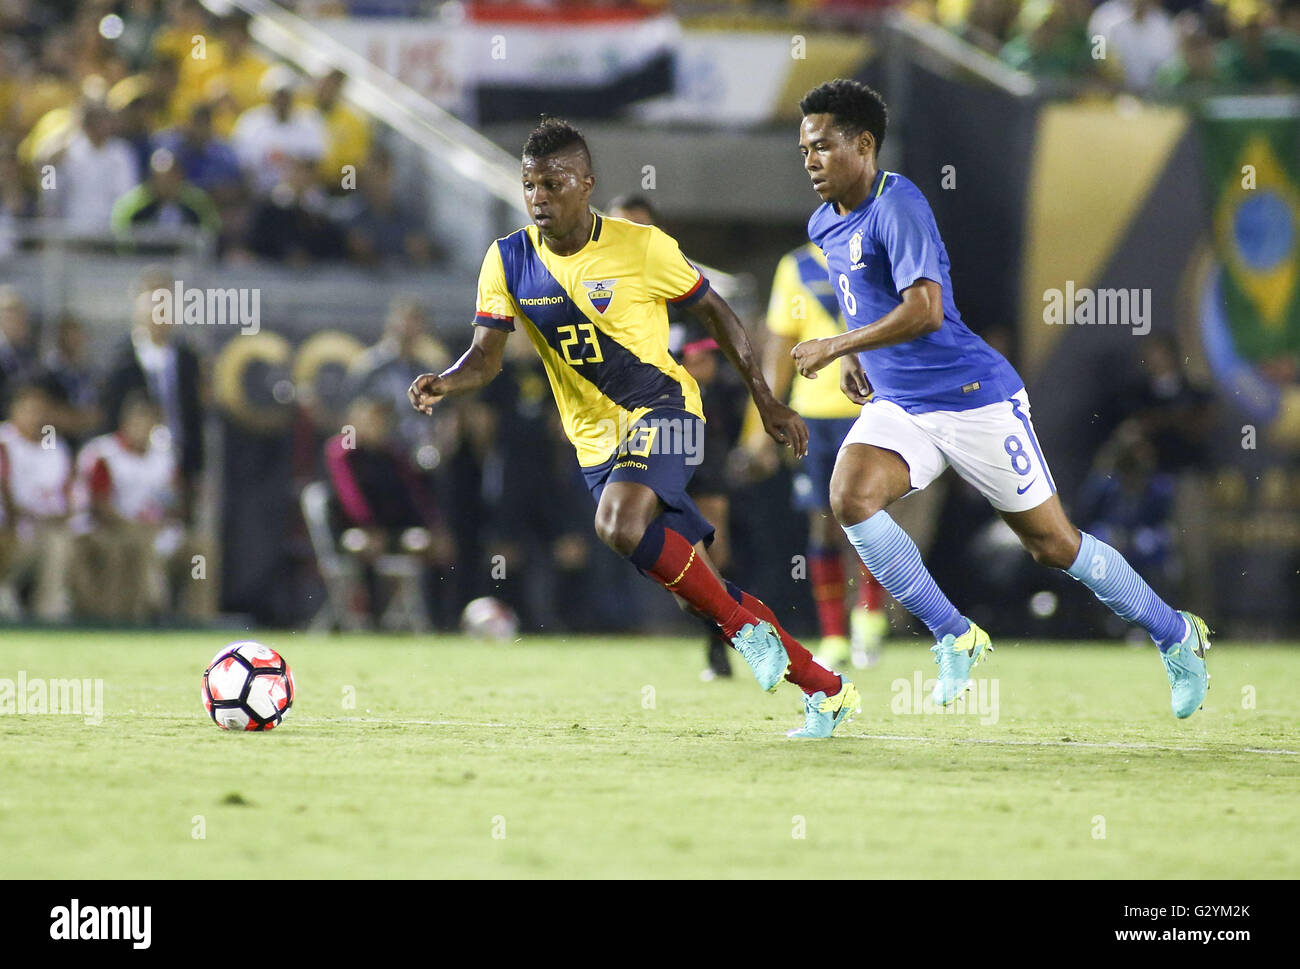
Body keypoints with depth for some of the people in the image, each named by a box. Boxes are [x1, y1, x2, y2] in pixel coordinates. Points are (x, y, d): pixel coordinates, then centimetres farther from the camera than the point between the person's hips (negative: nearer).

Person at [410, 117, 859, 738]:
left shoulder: (642, 247, -11)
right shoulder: (508, 261, -3)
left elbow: (713, 312, 1)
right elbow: (485, 358, -3)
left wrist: (766, 402, 2)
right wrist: (443, 383, -25)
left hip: (662, 408, -5)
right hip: (597, 440, 5)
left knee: (619, 526, -33)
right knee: (692, 589, 3)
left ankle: (745, 626, -13)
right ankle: (825, 690, 15)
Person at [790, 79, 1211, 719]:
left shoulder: (897, 205, -18)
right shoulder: (825, 224, 9)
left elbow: (925, 310, -29)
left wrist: (837, 346, -24)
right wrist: (853, 355, 12)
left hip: (974, 399, -7)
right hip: (898, 407, 7)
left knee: (1052, 544, 1)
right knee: (850, 497, -21)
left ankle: (1176, 636, 21)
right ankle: (955, 638, -9)